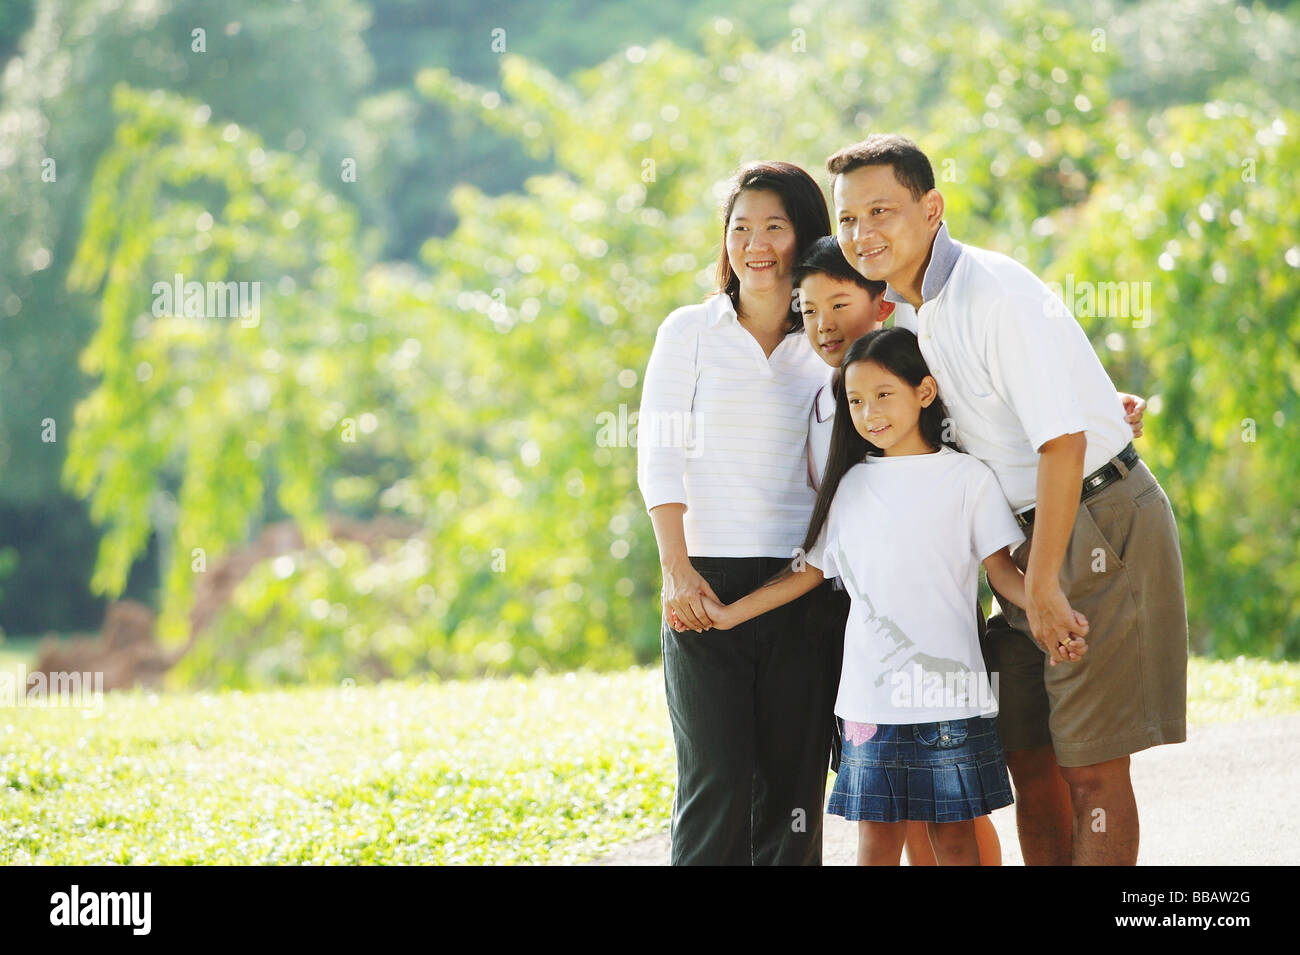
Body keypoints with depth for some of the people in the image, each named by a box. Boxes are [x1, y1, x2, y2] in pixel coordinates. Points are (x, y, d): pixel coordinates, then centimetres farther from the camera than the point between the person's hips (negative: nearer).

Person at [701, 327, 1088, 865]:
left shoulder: (967, 477, 2)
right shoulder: (852, 485, 13)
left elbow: (1001, 568, 0)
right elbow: (811, 569, 19)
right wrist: (729, 614, 15)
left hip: (948, 689, -3)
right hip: (871, 694, 3)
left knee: (954, 833, 0)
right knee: (877, 831, 2)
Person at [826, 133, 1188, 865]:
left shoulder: (997, 294, -20)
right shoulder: (910, 305, 8)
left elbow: (1062, 441, -23)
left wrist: (1043, 585, -21)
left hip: (1102, 523, -9)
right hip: (1035, 530, 9)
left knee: (1090, 766, -8)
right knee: (1029, 757, 9)